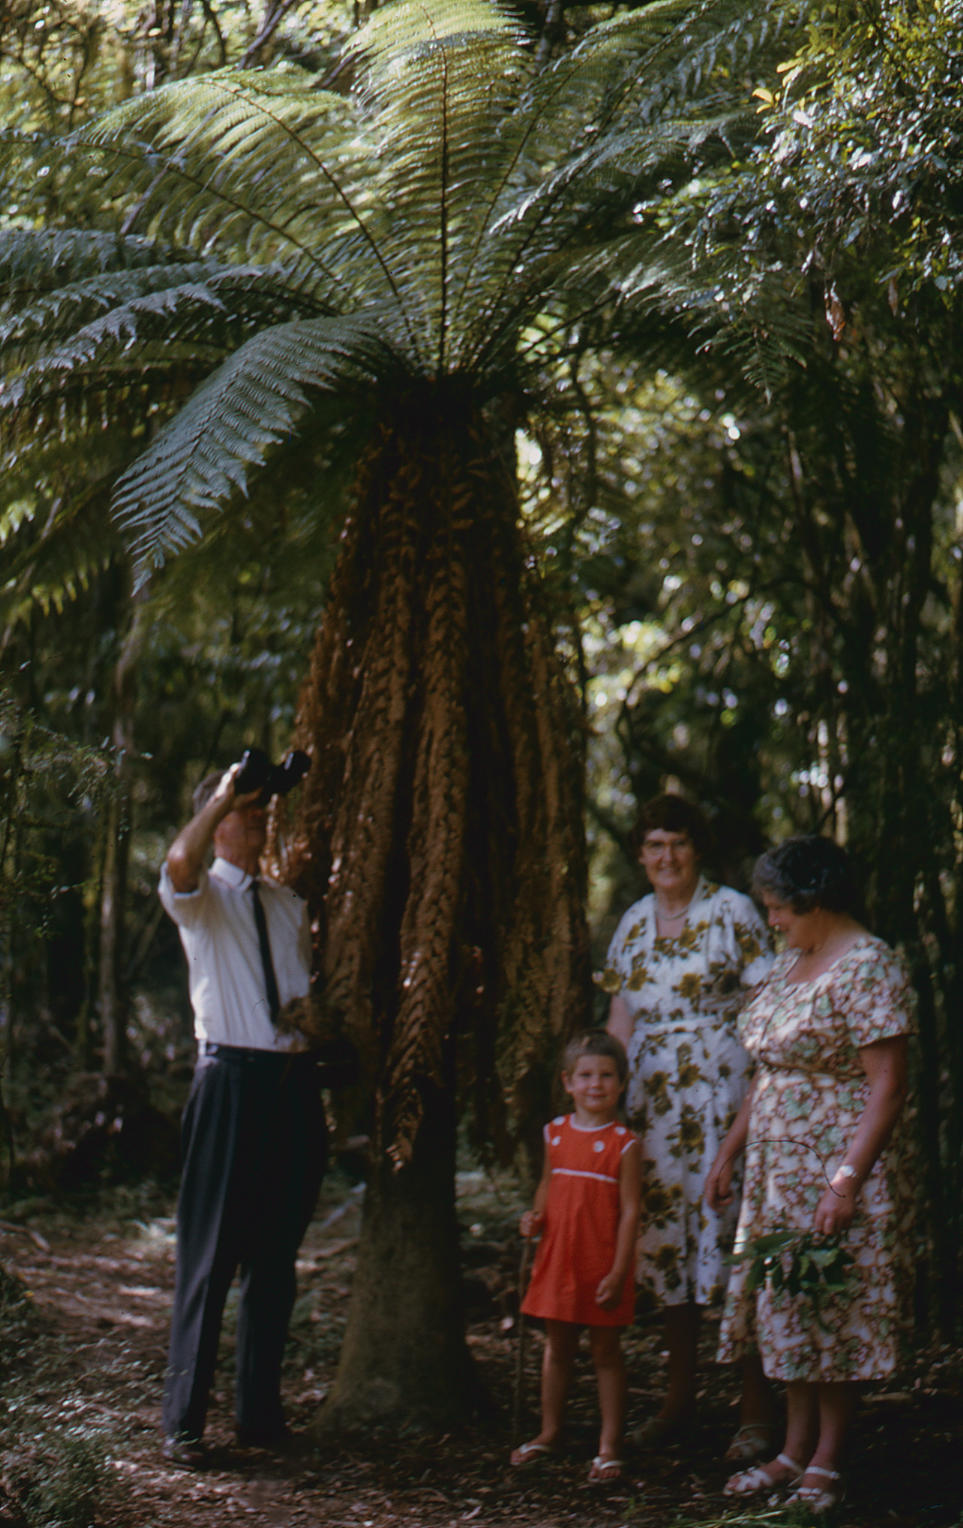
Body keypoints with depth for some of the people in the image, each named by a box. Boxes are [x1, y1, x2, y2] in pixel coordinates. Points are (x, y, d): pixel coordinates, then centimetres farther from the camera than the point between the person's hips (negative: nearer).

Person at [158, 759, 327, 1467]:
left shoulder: (290, 905, 19)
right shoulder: (203, 897, 1)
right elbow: (180, 864, -24)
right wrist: (223, 794, -22)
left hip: (295, 1081, 6)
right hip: (232, 1077, -6)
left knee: (276, 1257, 9)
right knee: (210, 1255, -6)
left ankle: (261, 1411, 17)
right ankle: (184, 1421, -2)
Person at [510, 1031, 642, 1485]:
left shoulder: (624, 1143, -9)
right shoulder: (556, 1133, 5)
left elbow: (630, 1210, -10)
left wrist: (619, 1271, -15)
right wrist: (535, 1216, -2)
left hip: (602, 1265, -4)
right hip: (557, 1258, 4)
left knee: (606, 1351, 4)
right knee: (557, 1347, 15)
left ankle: (609, 1446, 11)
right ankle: (549, 1432, 30)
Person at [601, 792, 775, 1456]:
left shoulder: (733, 913, -3)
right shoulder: (634, 922, 13)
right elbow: (621, 1015, 17)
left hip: (722, 1092, -5)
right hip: (653, 1097, 5)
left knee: (728, 1227, -9)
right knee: (663, 1230, 7)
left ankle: (757, 1408, -2)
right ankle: (679, 1396, 18)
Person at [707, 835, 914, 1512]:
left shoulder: (869, 967, -15)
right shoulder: (790, 963, 12)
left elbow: (889, 1085, -19)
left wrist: (847, 1182, -24)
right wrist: (730, 1151, 17)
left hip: (837, 1166, -8)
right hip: (779, 1168, 8)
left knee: (834, 1311, -1)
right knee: (785, 1307, 11)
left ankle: (827, 1463, 10)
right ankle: (795, 1451, 21)